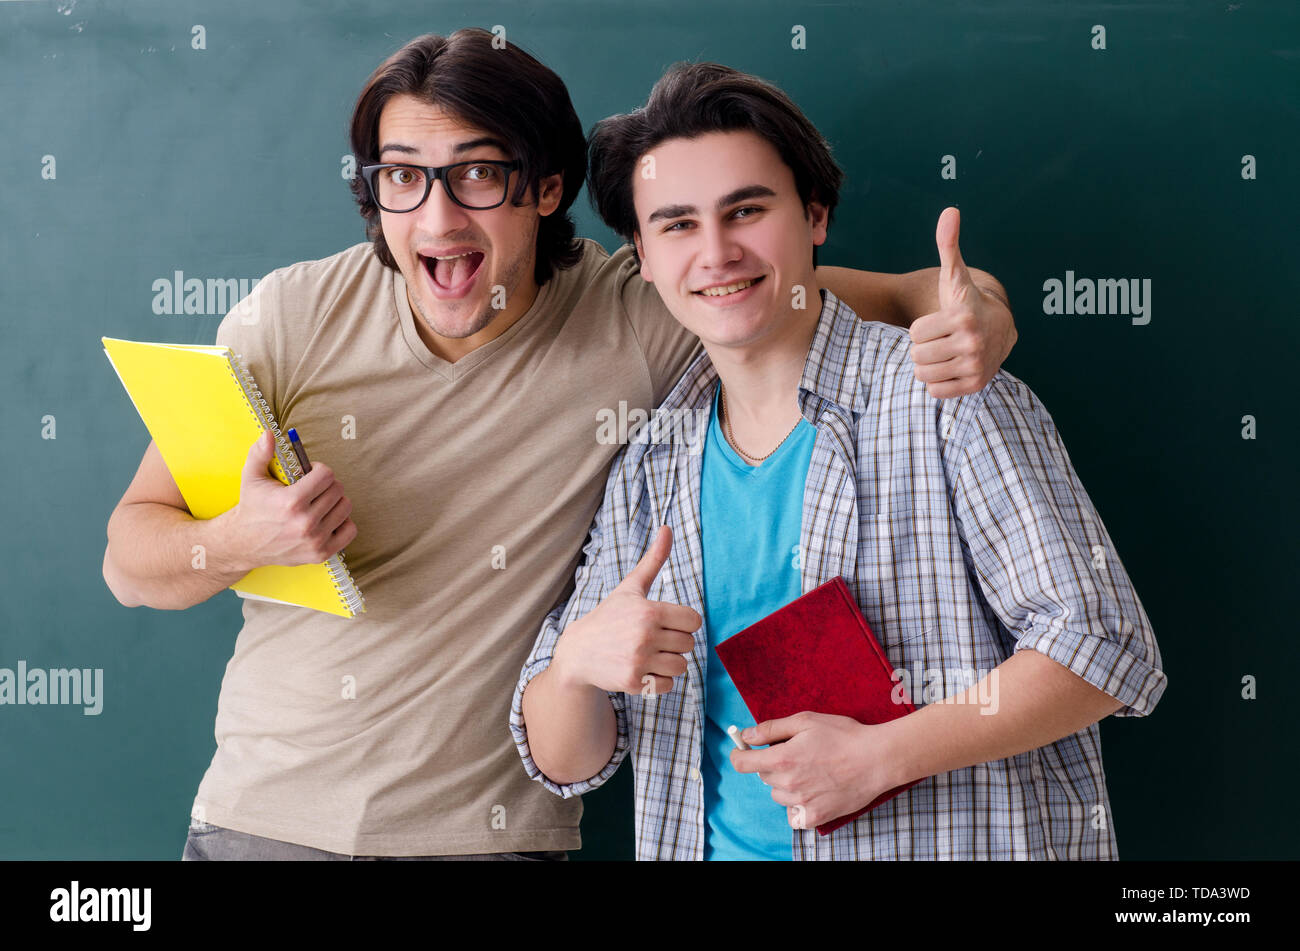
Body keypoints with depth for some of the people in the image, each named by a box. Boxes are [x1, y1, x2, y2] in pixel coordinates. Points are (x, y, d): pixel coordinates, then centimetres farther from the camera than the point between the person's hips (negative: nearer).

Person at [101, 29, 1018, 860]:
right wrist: (238, 541, -24)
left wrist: (970, 315, -26)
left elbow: (892, 297, -3)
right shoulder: (291, 316, -8)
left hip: (488, 828, -1)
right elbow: (131, 557, -2)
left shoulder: (635, 319, -11)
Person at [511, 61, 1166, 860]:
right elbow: (566, 764, 7)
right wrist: (574, 663, -14)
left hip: (953, 843, -4)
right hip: (710, 845, 5)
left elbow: (1105, 645, -10)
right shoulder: (651, 468, 6)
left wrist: (878, 754, -17)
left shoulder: (944, 396, -7)